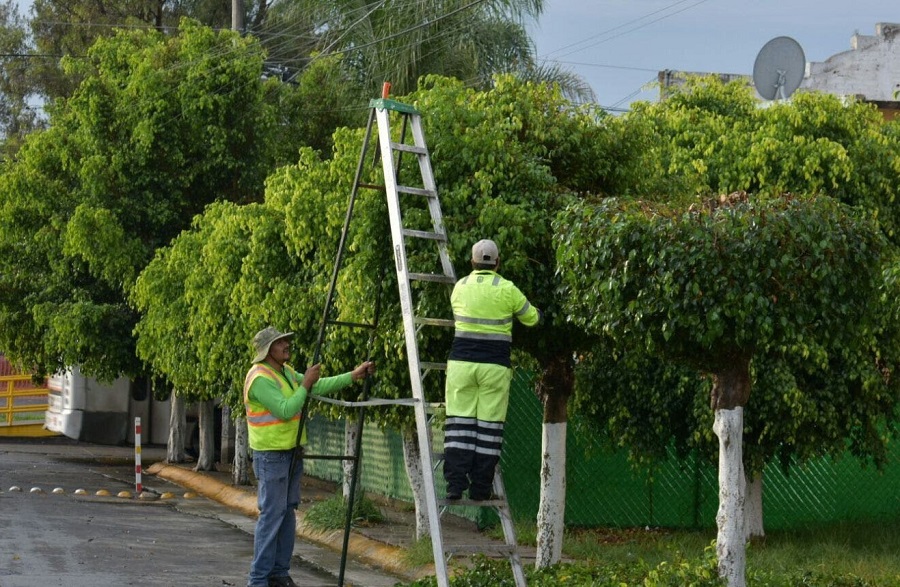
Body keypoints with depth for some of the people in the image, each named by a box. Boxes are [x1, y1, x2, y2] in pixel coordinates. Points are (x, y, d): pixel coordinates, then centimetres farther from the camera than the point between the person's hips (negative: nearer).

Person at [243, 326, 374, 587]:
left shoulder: (285, 371, 13)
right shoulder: (260, 378, -18)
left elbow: (318, 387, 12)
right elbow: (285, 411, -23)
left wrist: (353, 376, 6)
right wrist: (305, 385, -16)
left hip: (291, 453, 10)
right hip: (271, 455, -9)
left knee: (287, 514, 10)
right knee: (272, 515, -9)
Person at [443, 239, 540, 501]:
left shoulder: (460, 287, 5)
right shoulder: (507, 290, -2)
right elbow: (531, 318, 11)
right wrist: (534, 310, 34)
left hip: (461, 362, 2)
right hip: (495, 366, -2)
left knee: (459, 422, 2)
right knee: (489, 425, 2)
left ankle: (455, 483, -6)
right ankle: (480, 487, 2)